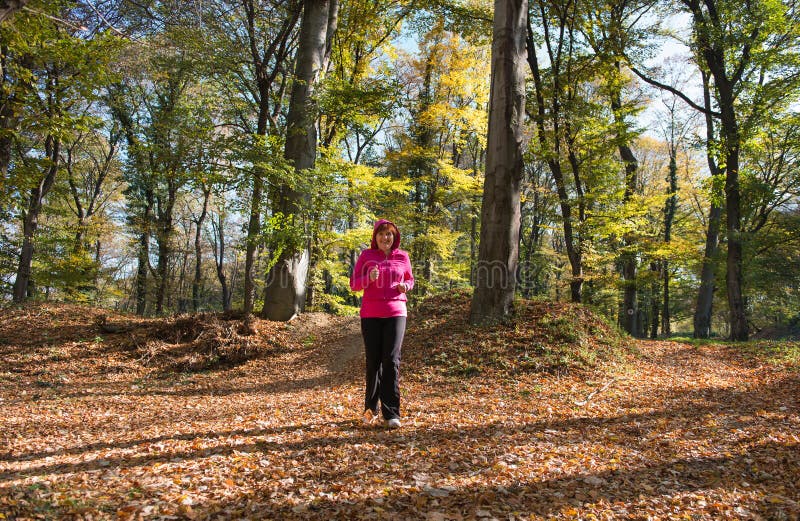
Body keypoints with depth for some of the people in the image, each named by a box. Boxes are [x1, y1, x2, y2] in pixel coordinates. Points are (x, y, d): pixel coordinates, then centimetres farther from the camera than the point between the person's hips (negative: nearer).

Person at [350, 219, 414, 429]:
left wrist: (405, 286, -4)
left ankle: (391, 413, -3)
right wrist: (369, 278, -15)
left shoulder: (402, 256, 6)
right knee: (373, 362, 6)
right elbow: (354, 284, 5)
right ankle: (371, 408, 24)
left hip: (395, 313, 0)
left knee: (391, 361, -9)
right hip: (370, 314, 0)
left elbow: (410, 280, 19)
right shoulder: (366, 256, 3)